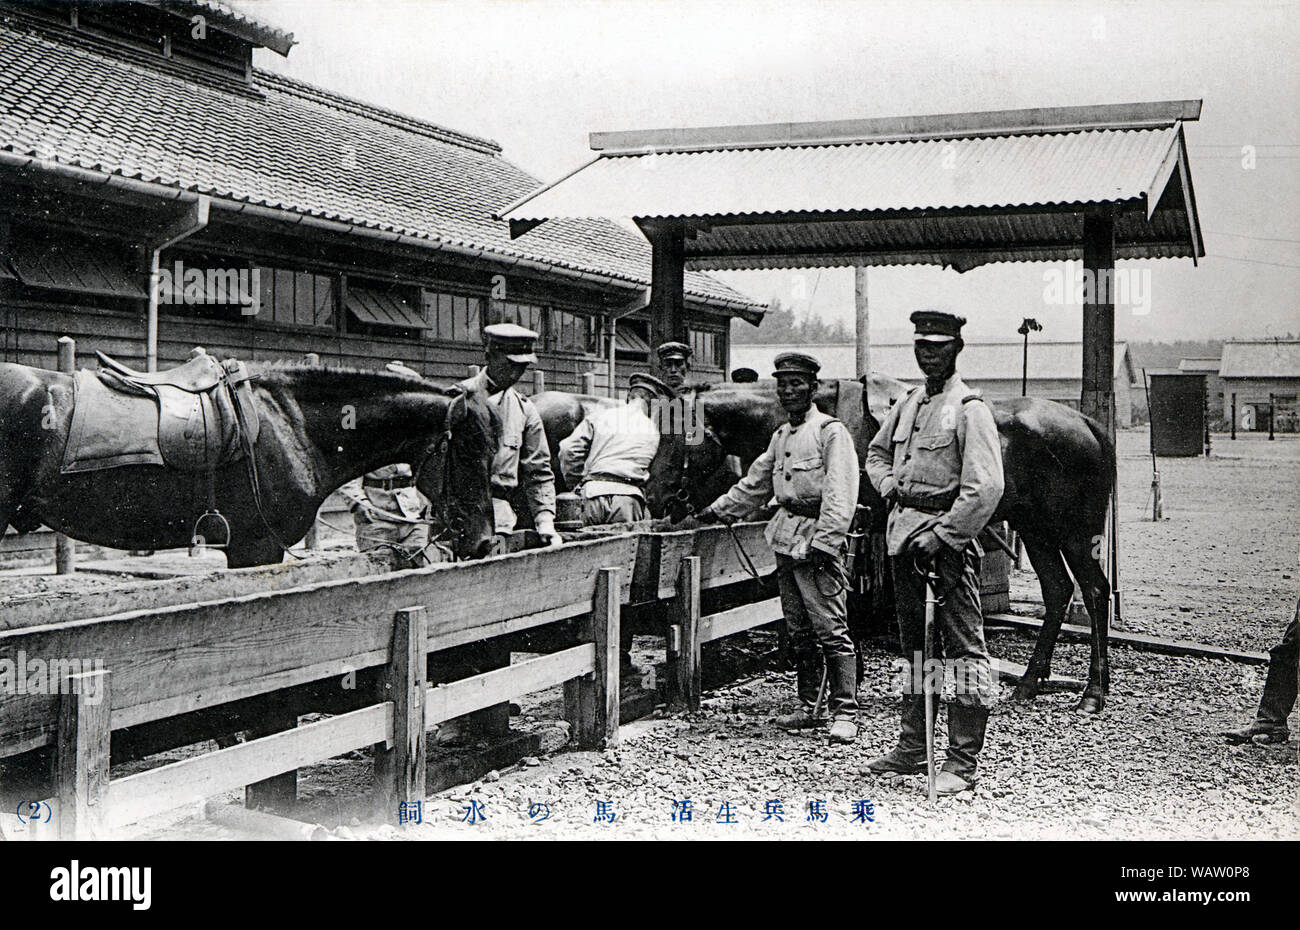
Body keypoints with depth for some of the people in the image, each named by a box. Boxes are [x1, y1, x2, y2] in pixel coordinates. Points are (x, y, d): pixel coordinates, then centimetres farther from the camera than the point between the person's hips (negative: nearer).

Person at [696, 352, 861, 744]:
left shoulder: (831, 431, -7)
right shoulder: (781, 436, 18)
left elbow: (839, 495, -15)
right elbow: (755, 484, 30)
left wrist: (824, 542, -22)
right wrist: (717, 510, 28)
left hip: (818, 539, -8)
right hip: (786, 539, 8)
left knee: (831, 630, -9)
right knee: (799, 631, 11)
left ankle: (844, 712, -4)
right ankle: (810, 707, 18)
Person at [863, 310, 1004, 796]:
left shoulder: (969, 408, -10)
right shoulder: (907, 404, 12)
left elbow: (986, 488, -18)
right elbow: (877, 453, 28)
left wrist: (942, 535, -20)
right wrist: (891, 488, 8)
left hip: (948, 537, -8)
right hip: (903, 533, 8)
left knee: (962, 646, -4)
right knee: (914, 643, 15)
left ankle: (962, 763, 1)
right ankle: (912, 748, 26)